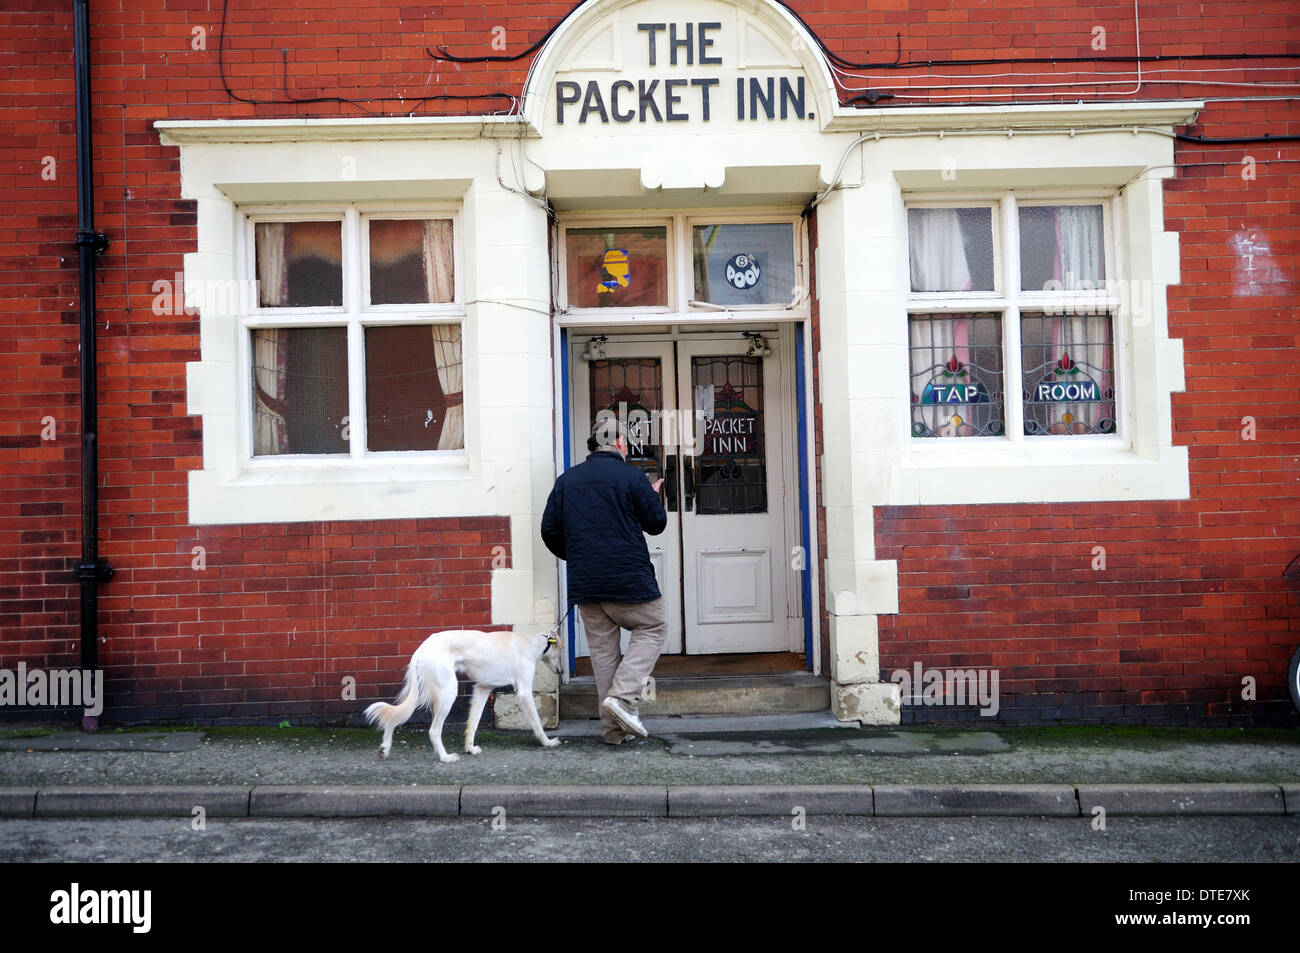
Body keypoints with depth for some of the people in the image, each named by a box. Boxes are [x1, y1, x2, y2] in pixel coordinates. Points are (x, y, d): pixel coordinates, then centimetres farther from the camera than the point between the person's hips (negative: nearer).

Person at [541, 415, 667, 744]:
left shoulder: (566, 480, 8)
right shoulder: (632, 477, -6)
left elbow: (550, 531, 8)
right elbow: (656, 524, 1)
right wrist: (654, 497, 21)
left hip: (584, 584, 5)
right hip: (628, 578, -5)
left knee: (602, 647, 11)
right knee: (651, 629, 12)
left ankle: (613, 727, 13)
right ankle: (623, 696, -5)